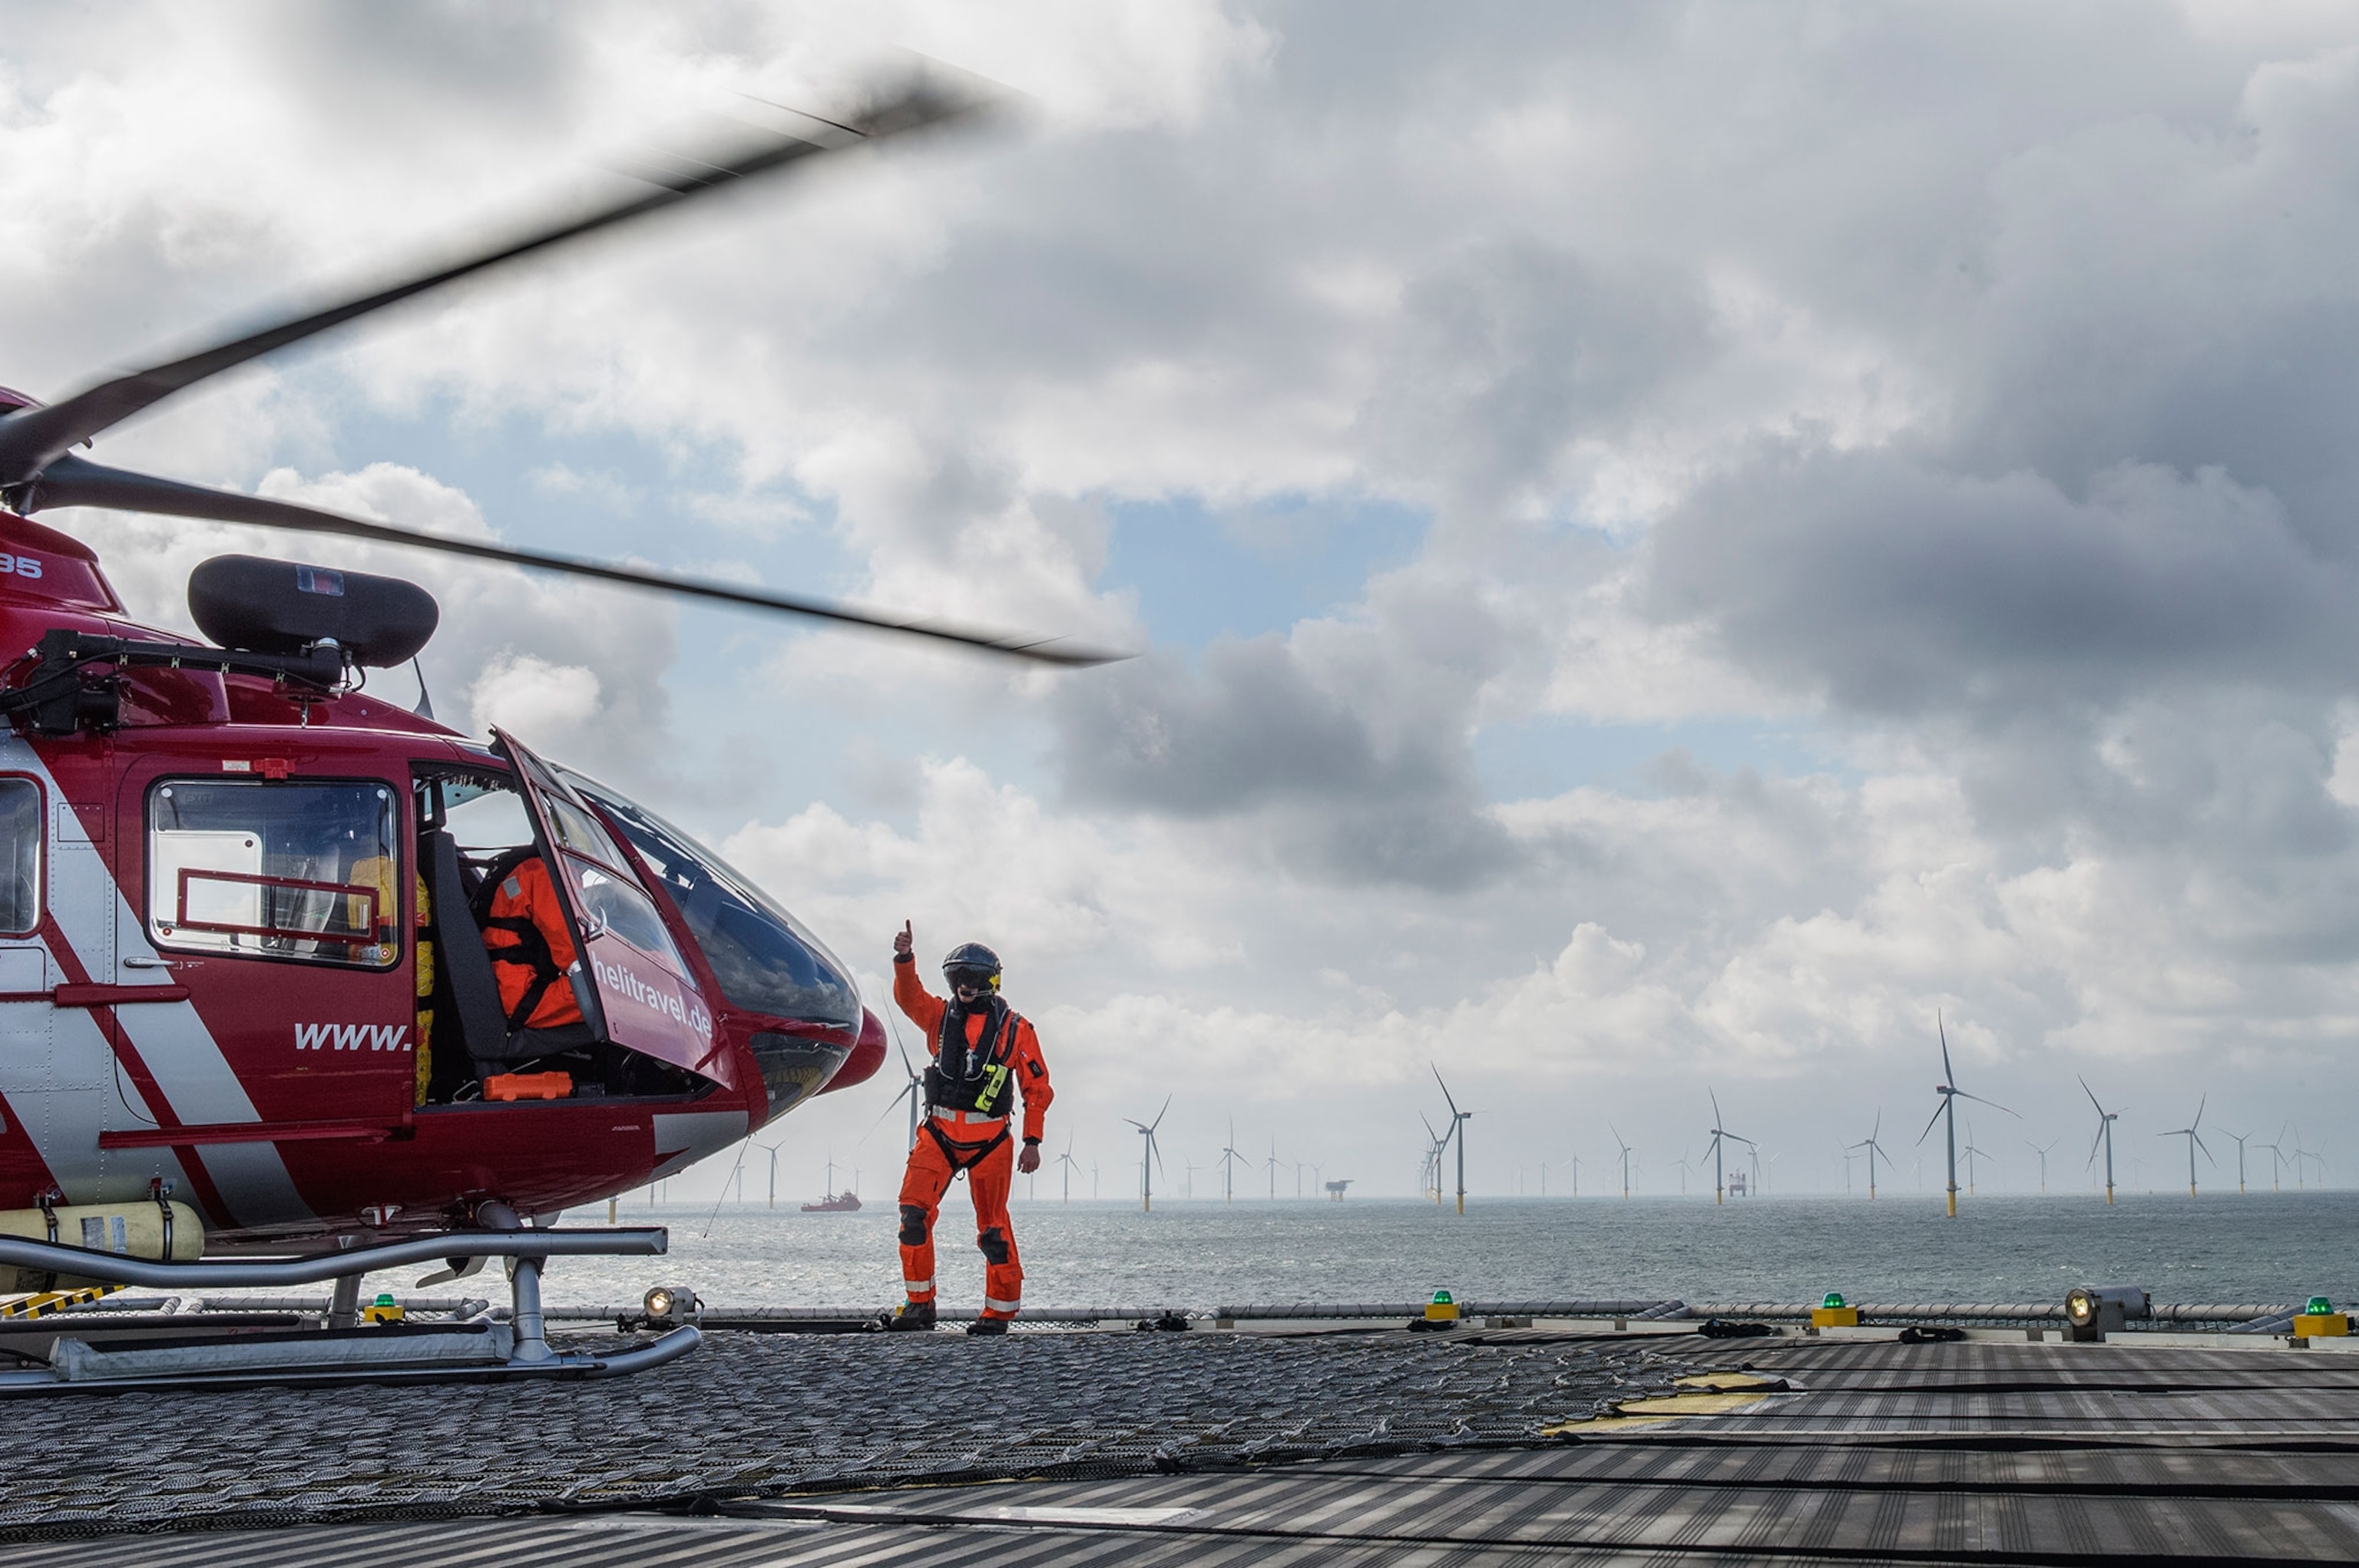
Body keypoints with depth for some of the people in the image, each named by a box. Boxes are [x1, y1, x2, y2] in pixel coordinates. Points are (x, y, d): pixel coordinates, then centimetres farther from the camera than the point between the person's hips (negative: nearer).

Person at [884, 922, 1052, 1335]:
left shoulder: (1014, 1029, 2)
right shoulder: (942, 1016, 9)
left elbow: (1037, 1088, 4)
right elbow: (909, 995, -9)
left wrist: (1032, 1142, -2)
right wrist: (904, 958, -28)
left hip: (989, 1140, -2)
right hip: (939, 1133, 2)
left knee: (993, 1228, 2)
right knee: (914, 1210, -12)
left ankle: (999, 1312, 13)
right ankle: (919, 1304, -4)